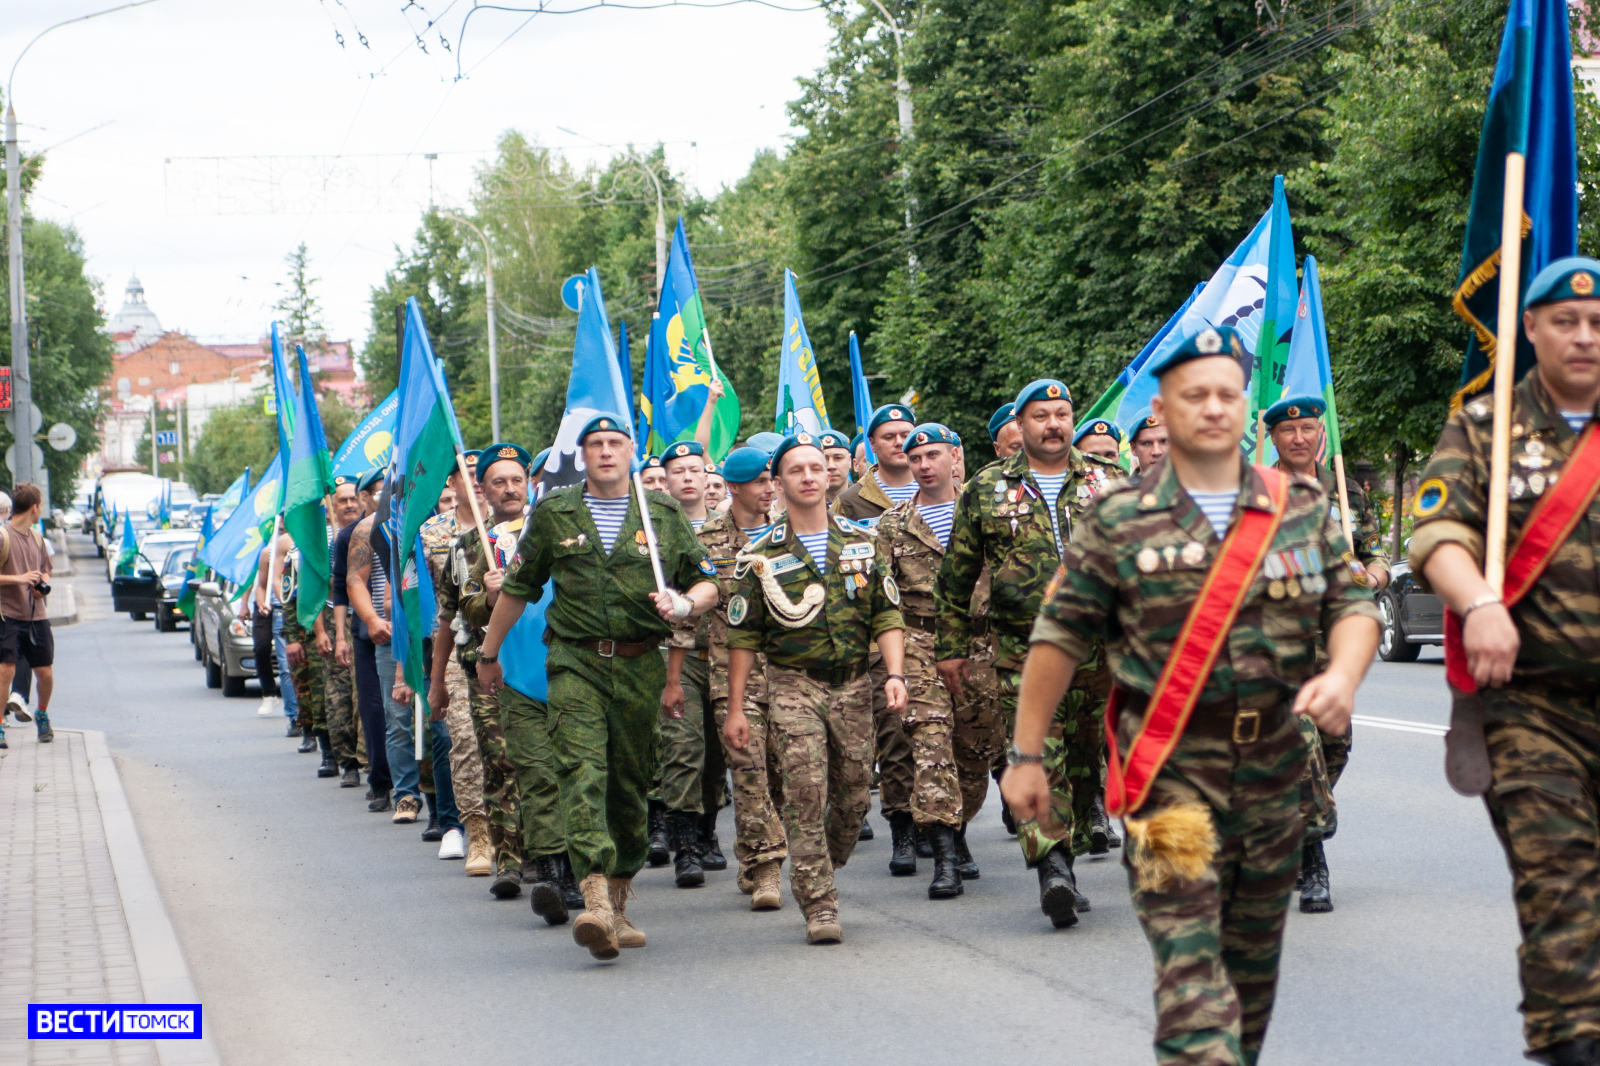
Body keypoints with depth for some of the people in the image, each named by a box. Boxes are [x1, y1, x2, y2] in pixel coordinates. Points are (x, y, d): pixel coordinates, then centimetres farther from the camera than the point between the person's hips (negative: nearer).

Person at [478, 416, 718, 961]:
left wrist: (685, 603, -10)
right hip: (575, 661, -2)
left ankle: (618, 902, 22)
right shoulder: (554, 513, 8)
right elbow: (517, 587, 18)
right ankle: (595, 899, -31)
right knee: (582, 770, -19)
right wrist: (488, 652, 24)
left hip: (641, 665, 2)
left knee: (631, 782, 7)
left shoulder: (665, 514, 10)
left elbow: (707, 584, 13)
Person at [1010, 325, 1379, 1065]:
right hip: (1169, 766, -4)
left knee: (1254, 956, 14)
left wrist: (1342, 675, -15)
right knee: (1189, 960, -14)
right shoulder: (1118, 519, -1)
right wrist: (1027, 754, 1)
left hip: (1276, 762, 4)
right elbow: (1060, 636, 2)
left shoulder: (1302, 508, 7)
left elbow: (1353, 605, 7)